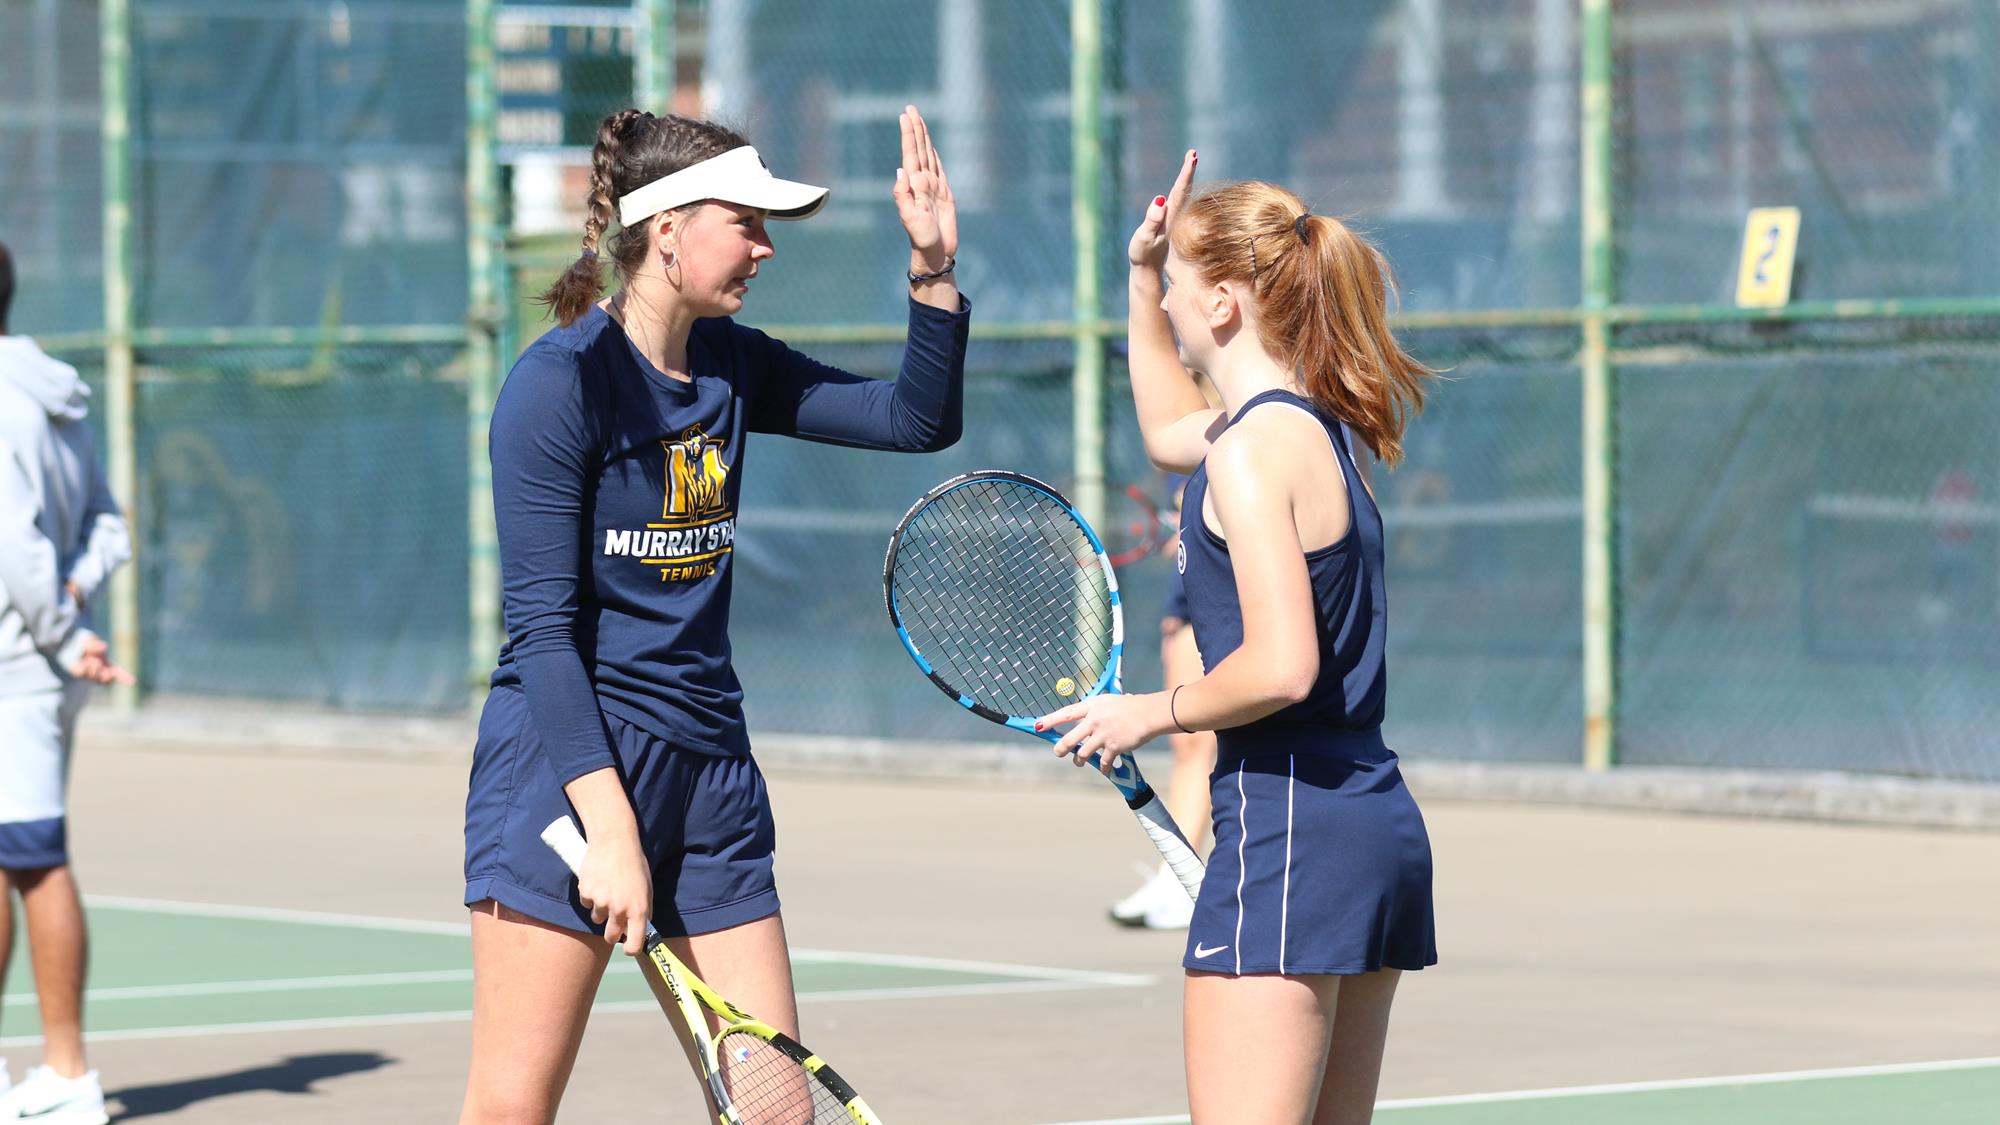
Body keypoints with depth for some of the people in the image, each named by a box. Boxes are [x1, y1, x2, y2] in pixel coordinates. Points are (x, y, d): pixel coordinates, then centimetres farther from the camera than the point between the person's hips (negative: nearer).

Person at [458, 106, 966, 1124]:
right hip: (566, 769, -7)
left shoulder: (732, 369, 9)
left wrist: (934, 269, 0)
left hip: (708, 767, 7)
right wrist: (609, 828, -20)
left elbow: (917, 419, 15)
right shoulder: (559, 382, -11)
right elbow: (542, 625, -14)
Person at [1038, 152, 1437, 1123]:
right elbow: (1169, 431, 38)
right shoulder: (1314, 424, 14)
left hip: (1287, 827, -10)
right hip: (1378, 825, 10)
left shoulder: (1254, 449, -14)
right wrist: (1142, 277, 30)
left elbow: (1281, 668, -23)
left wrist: (1154, 712, -7)